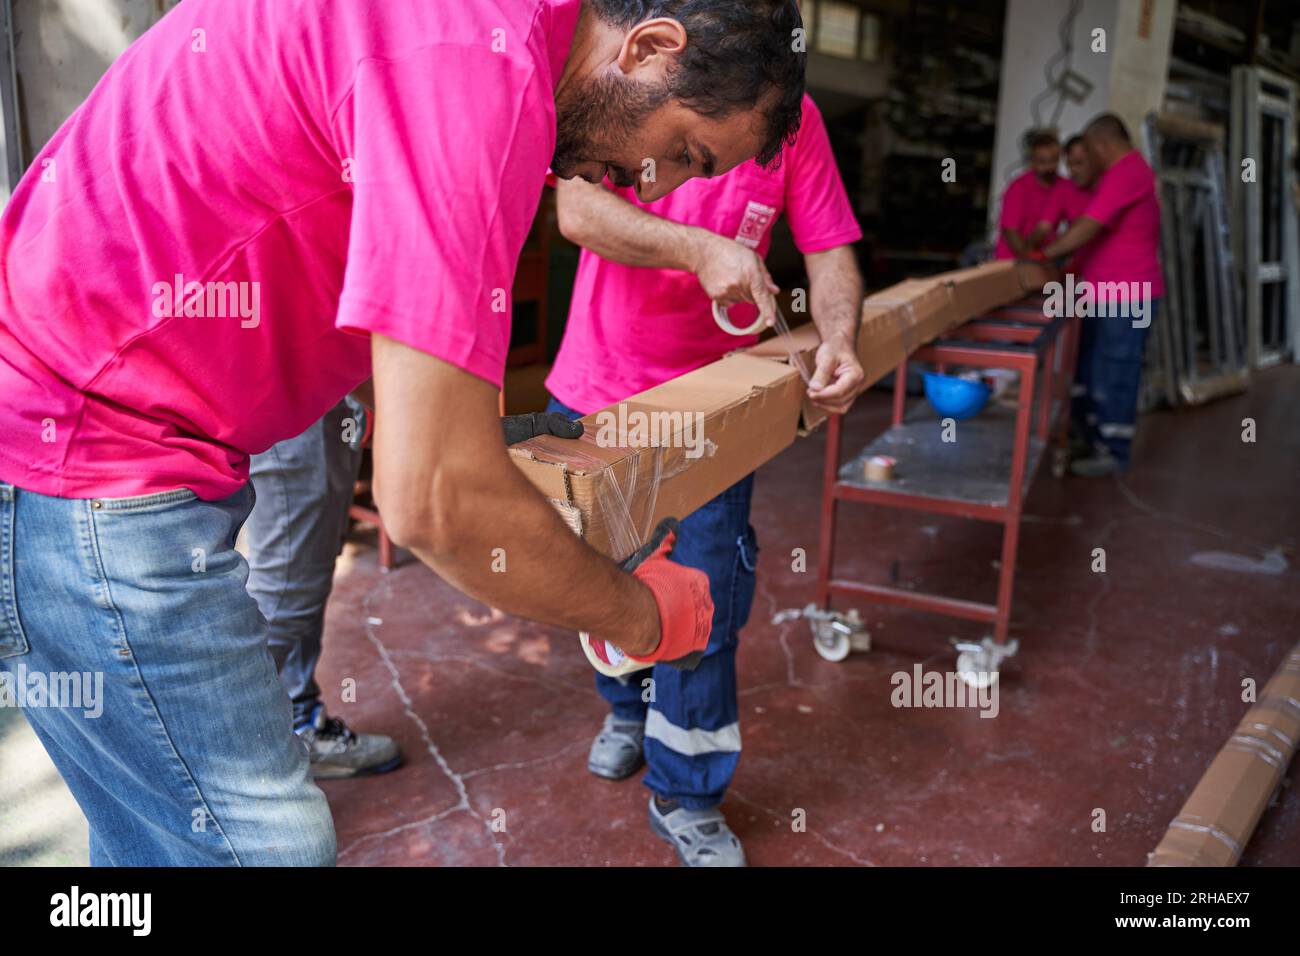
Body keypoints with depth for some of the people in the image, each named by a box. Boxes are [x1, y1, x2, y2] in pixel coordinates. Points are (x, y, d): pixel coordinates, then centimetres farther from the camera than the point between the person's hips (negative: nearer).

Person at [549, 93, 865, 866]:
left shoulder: (792, 114, -6)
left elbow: (831, 248, -5)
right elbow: (577, 208, -23)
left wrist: (840, 339, -25)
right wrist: (698, 249, -38)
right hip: (595, 388, 1)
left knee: (703, 600, -1)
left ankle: (686, 800, 20)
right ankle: (630, 709, 48)